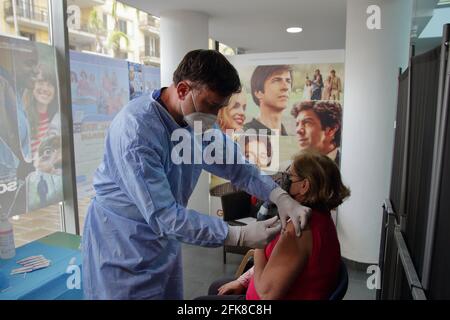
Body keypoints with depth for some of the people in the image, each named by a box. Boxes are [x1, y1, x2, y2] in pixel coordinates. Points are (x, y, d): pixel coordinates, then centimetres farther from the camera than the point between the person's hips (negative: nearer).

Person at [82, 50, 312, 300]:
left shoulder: (200, 122, -6)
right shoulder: (135, 129, -29)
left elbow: (238, 167, 1)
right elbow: (163, 216, -31)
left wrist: (282, 198, -15)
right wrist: (240, 236, -29)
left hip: (166, 246, 7)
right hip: (123, 253, -6)